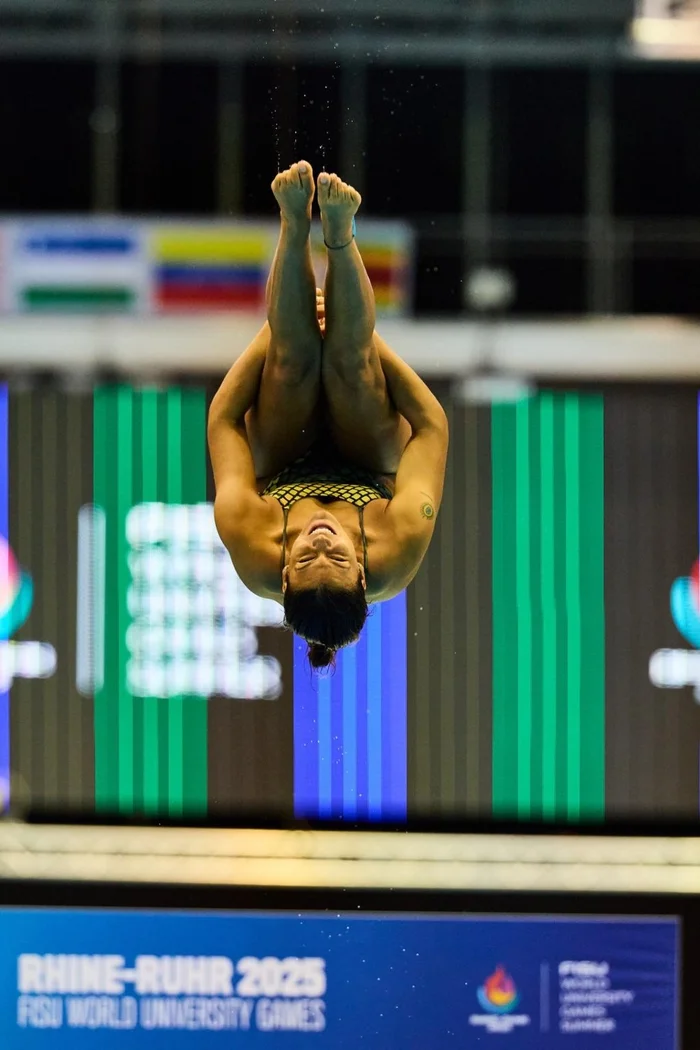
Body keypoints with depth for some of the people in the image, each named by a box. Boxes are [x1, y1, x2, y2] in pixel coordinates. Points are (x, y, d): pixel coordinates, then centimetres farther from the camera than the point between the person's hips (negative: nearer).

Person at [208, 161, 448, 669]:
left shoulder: (252, 547, -47)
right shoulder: (397, 553, -47)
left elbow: (223, 418, -34)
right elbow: (433, 422, -34)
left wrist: (274, 324, -29)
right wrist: (368, 333, -31)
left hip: (284, 467, 0)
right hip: (369, 467, 0)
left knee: (292, 356, -26)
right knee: (350, 359, -27)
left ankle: (296, 227, -13)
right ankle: (338, 235, -15)